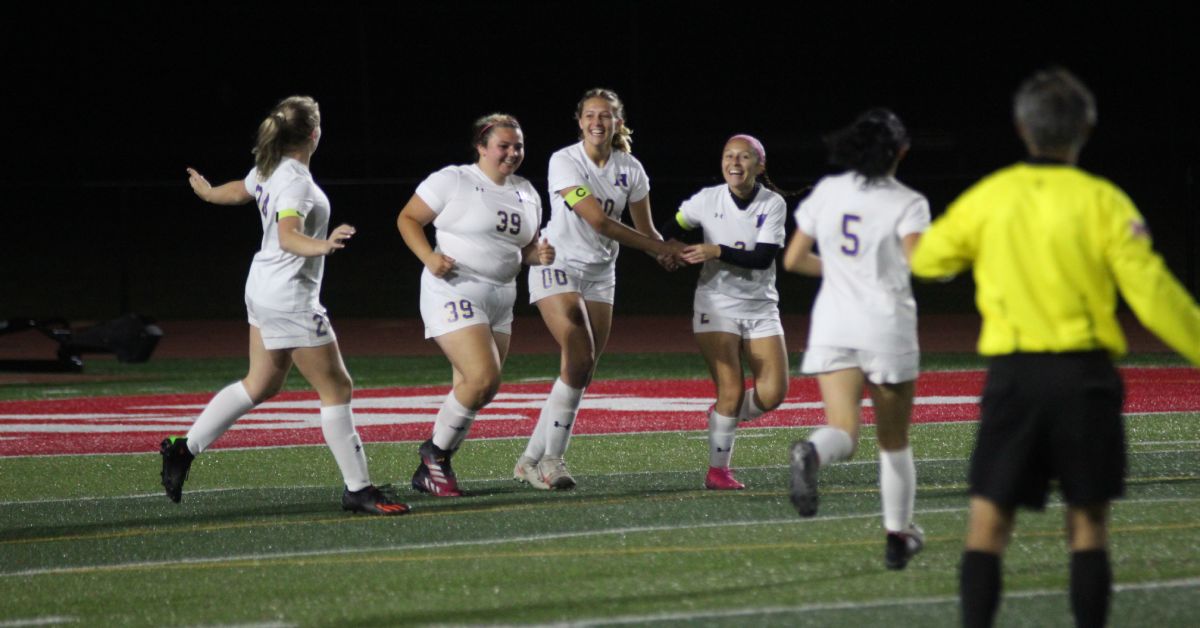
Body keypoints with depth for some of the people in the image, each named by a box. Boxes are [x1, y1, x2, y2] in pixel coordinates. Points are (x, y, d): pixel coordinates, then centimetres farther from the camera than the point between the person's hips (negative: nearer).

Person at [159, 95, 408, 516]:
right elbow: (288, 235, -35)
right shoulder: (296, 181, -21)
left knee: (262, 384, 18)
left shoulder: (268, 170, 7)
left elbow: (238, 192, 29)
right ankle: (357, 489, -2)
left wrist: (206, 192, 51)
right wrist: (320, 246, -55)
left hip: (264, 289, 10)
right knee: (337, 388, -4)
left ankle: (184, 449, 20)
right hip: (290, 299, -10)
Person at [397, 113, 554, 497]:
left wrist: (539, 255, -1)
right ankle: (435, 451, 1)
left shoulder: (526, 194, 14)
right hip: (455, 292, -8)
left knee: (477, 390, 7)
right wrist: (429, 257, -18)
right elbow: (407, 219, -2)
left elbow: (525, 248, 23)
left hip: (501, 298, 8)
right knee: (483, 378, -20)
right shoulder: (452, 181, -6)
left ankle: (430, 471, 19)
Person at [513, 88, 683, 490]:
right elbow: (598, 220, -22)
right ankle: (551, 457, -13)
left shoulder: (630, 169, 3)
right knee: (579, 356, -20)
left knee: (582, 372, 0)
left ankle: (532, 459, 8)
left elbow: (644, 227, 8)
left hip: (600, 275, 6)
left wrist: (663, 252, -16)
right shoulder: (565, 162, -14)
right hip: (558, 266, -6)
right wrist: (658, 247, -23)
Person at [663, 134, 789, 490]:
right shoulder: (708, 201, -4)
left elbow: (764, 257, -16)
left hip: (761, 309, 2)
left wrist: (718, 252, -23)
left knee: (772, 393, -8)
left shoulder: (773, 205, -5)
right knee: (731, 390, -13)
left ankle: (724, 418, 23)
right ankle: (717, 470, 2)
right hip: (716, 307, -2)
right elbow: (670, 228, 12)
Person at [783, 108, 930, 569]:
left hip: (833, 326, 2)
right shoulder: (906, 203, -5)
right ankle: (898, 536, 21)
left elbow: (793, 259, 11)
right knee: (894, 442, 14)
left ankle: (811, 454, -44)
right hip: (888, 327, -2)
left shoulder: (826, 193, 8)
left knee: (843, 431, -8)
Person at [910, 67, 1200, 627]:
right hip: (1085, 378, -1)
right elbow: (1152, 294, -6)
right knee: (1088, 526, 9)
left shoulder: (989, 197, 4)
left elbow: (926, 259, 19)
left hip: (1013, 376, 1)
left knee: (988, 523, 2)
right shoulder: (1103, 201, -3)